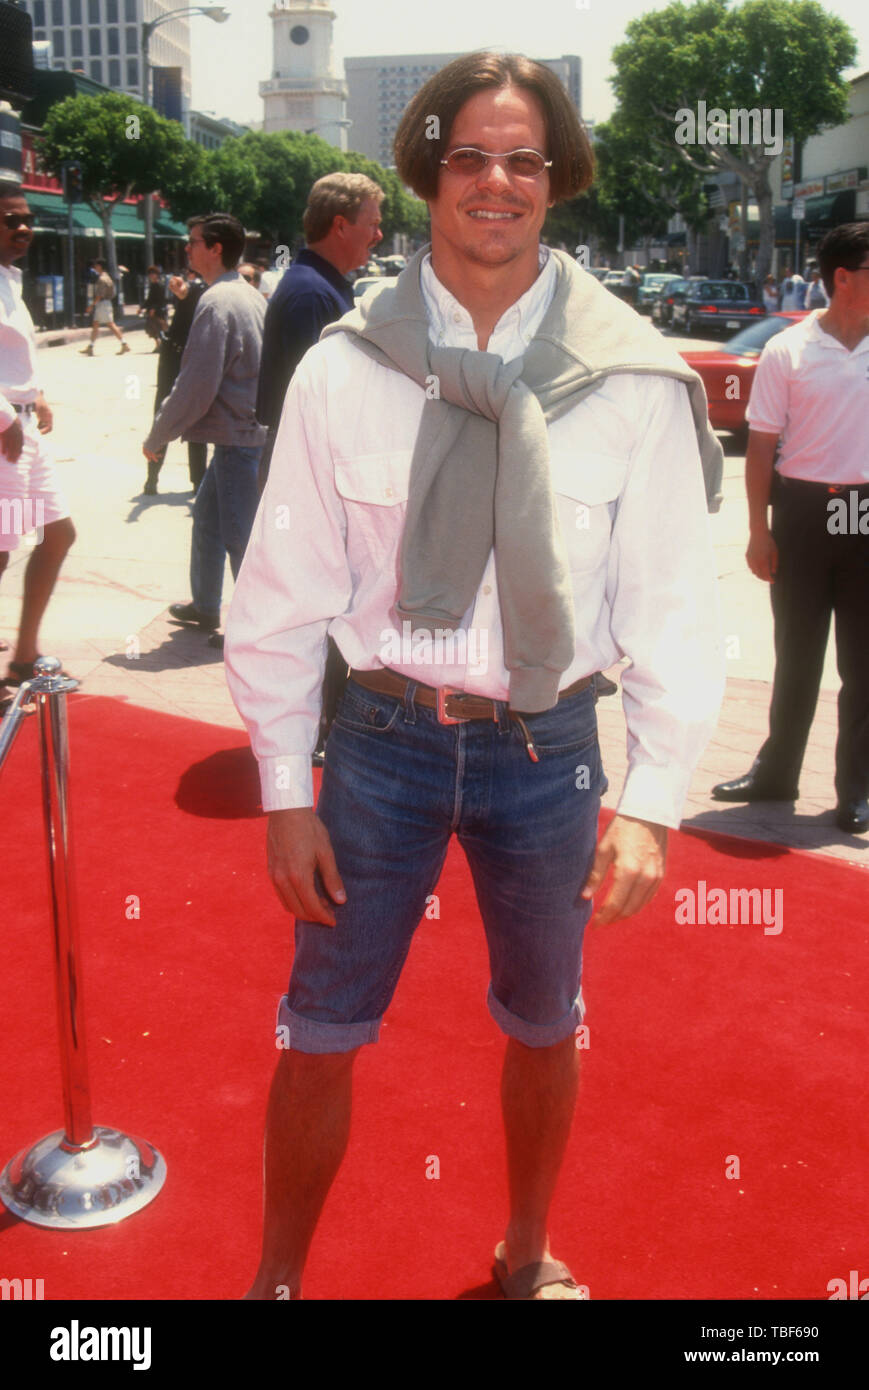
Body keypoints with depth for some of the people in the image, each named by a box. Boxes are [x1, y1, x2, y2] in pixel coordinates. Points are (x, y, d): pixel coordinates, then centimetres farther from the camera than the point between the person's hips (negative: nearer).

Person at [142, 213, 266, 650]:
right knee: (206, 515, 22)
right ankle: (205, 606, 35)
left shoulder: (216, 302, -17)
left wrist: (157, 437, -9)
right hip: (248, 430, 10)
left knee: (240, 535, -3)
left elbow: (196, 385, -20)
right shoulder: (250, 296, 12)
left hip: (239, 441, -10)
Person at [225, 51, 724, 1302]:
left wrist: (651, 803, -10)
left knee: (544, 1027, 20)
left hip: (548, 750, 1)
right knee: (322, 1036, 10)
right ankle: (279, 1276, 37)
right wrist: (286, 793, -4)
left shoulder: (633, 380, -8)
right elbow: (283, 593, -4)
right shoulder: (344, 368, -7)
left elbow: (676, 605, -5)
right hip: (385, 738, 0)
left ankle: (528, 1260, 47)